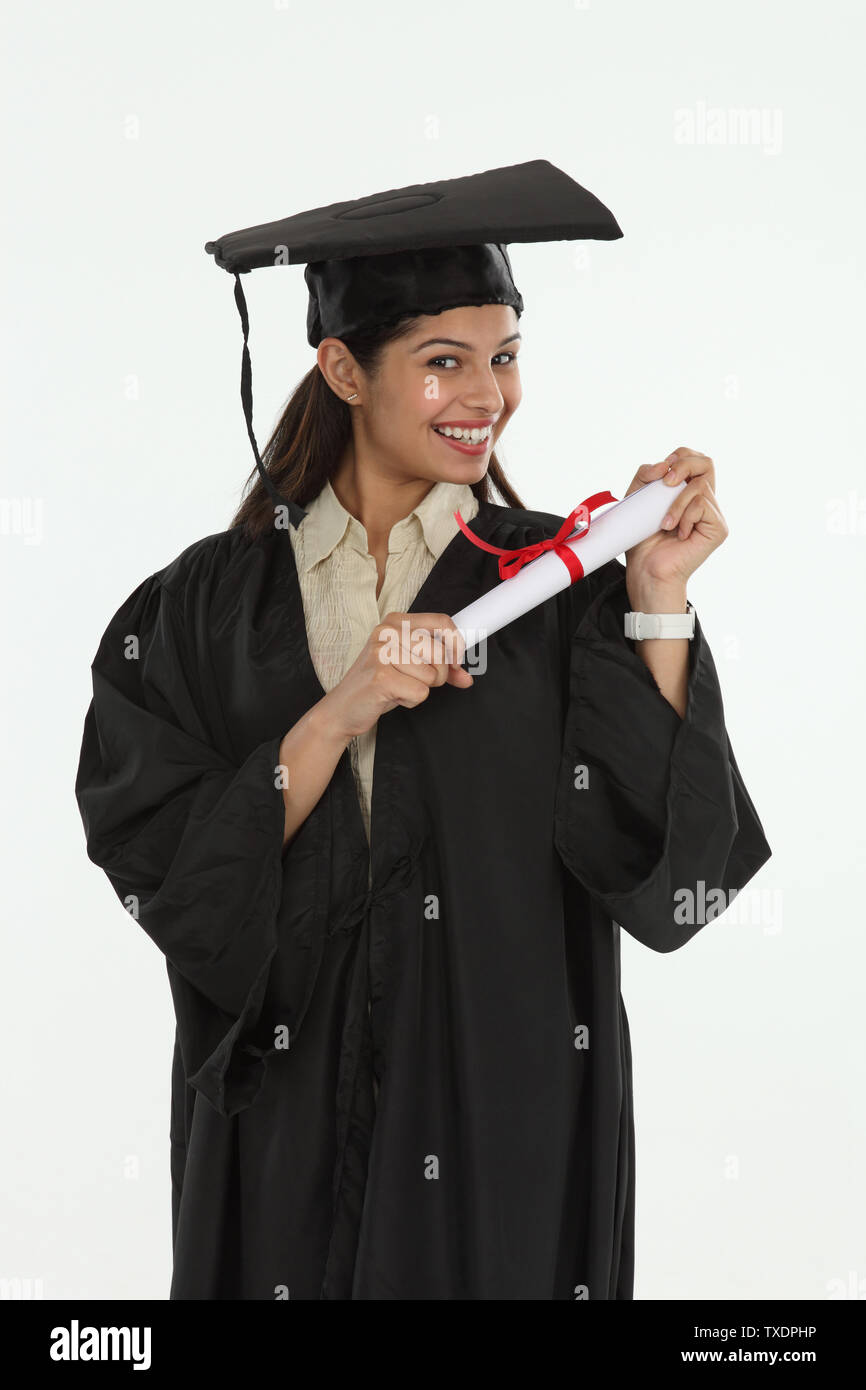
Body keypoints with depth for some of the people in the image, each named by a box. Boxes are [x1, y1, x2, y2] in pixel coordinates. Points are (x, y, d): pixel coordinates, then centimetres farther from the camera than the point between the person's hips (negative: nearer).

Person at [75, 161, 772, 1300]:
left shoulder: (565, 585, -2)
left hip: (507, 1116, 0)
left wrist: (659, 603, -16)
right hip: (287, 1131, 0)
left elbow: (665, 876, -11)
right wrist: (341, 713, -18)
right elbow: (164, 877, -8)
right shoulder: (210, 605, -1)